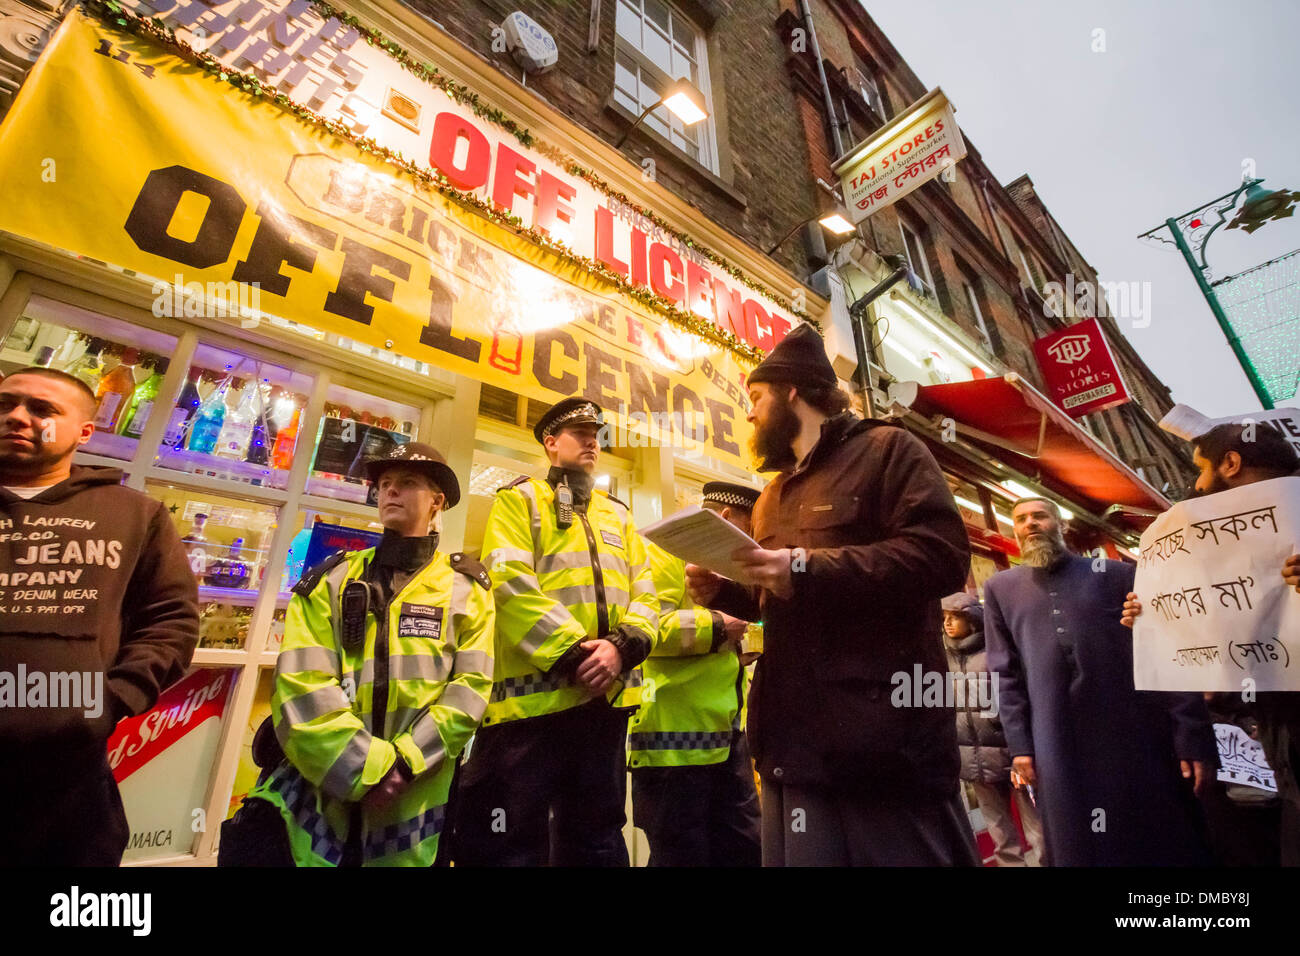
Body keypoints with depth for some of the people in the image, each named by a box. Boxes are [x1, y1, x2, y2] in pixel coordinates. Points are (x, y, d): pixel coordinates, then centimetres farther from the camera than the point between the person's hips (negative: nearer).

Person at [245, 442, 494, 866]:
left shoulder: (467, 587, 4)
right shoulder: (333, 577, 7)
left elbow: (472, 685, -4)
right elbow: (301, 681, -4)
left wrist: (406, 763, -15)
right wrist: (366, 769, -14)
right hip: (316, 784, 1)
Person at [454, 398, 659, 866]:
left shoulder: (618, 514, 18)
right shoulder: (520, 499, 3)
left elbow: (645, 595, 9)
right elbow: (511, 584, -11)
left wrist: (622, 645, -10)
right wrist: (572, 651, -17)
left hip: (607, 696, 5)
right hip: (535, 693, -5)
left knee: (596, 839, 18)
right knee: (512, 843, 5)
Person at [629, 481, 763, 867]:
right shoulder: (665, 549, -11)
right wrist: (715, 626, -18)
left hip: (724, 735, 10)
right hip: (676, 737, -9)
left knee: (744, 850, 16)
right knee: (682, 854, 5)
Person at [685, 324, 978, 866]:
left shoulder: (886, 449, -2)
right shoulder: (772, 498, 20)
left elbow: (944, 553, -17)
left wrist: (806, 567, -22)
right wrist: (722, 592, 5)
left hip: (884, 730, -7)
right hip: (796, 736, 8)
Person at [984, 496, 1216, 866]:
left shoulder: (1115, 573, 8)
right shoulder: (1001, 588, 9)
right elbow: (1006, 674, 7)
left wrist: (1194, 736, -4)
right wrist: (1019, 745, 1)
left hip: (1138, 734, 0)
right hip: (1058, 749, 0)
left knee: (1166, 845, 9)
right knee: (1081, 849, 8)